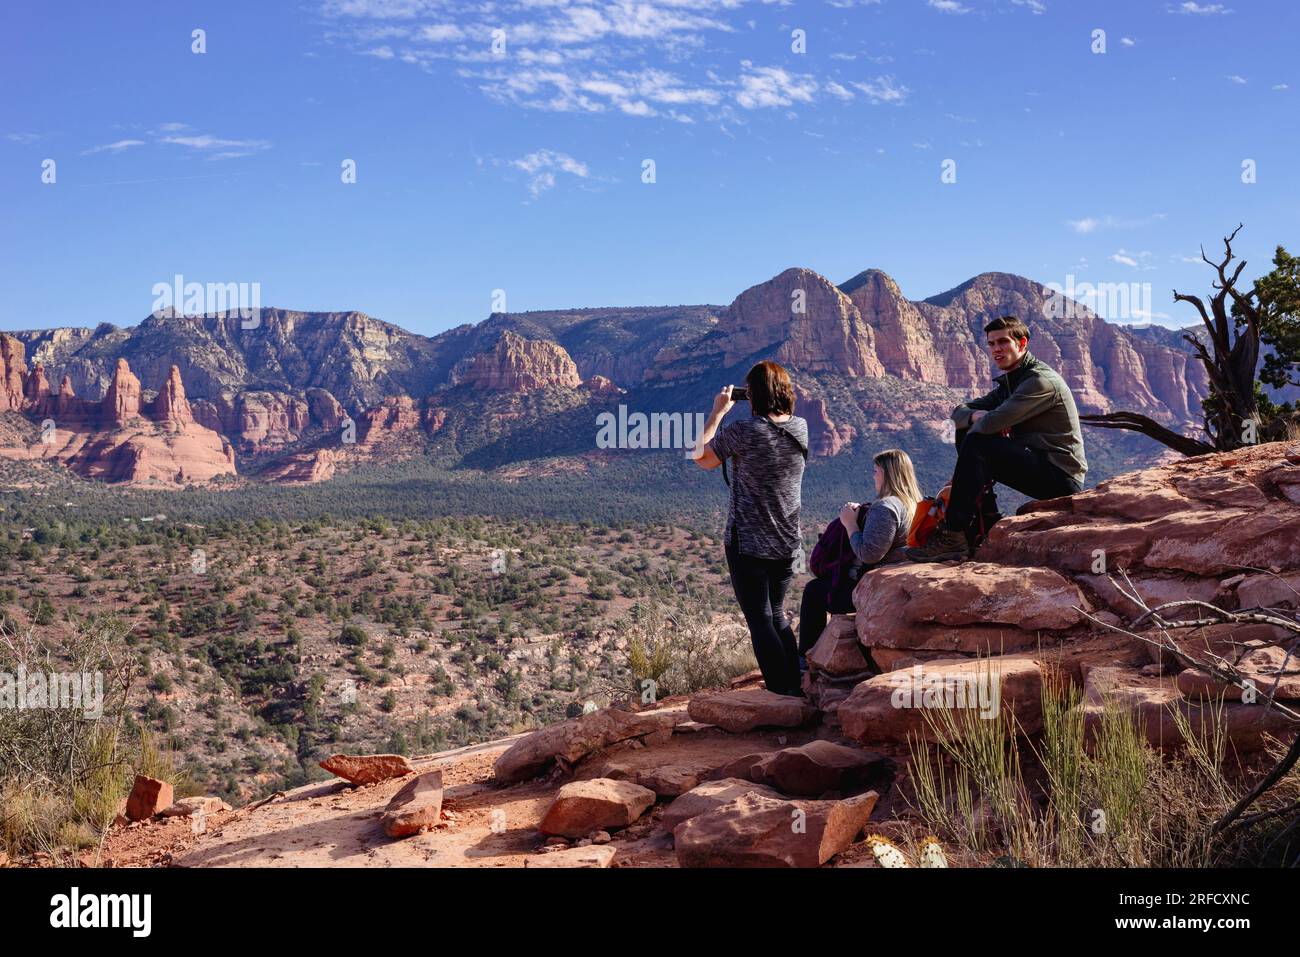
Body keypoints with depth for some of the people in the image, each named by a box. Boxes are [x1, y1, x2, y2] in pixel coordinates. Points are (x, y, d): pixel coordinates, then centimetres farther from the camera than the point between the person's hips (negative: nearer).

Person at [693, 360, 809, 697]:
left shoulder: (741, 431, -18)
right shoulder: (801, 428, -2)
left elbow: (702, 457, -1)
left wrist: (717, 412, 6)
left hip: (747, 544, -5)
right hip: (787, 543, 6)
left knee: (760, 621, 1)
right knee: (778, 616, 20)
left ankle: (781, 696, -2)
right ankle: (796, 689, 21)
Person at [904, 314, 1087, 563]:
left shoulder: (1042, 381, -16)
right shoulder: (1008, 383, 16)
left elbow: (991, 423, -27)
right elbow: (959, 413, 12)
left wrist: (984, 420, -2)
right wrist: (976, 415, -11)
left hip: (1062, 475, -10)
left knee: (975, 443, -22)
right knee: (966, 433, 7)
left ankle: (953, 537, -23)